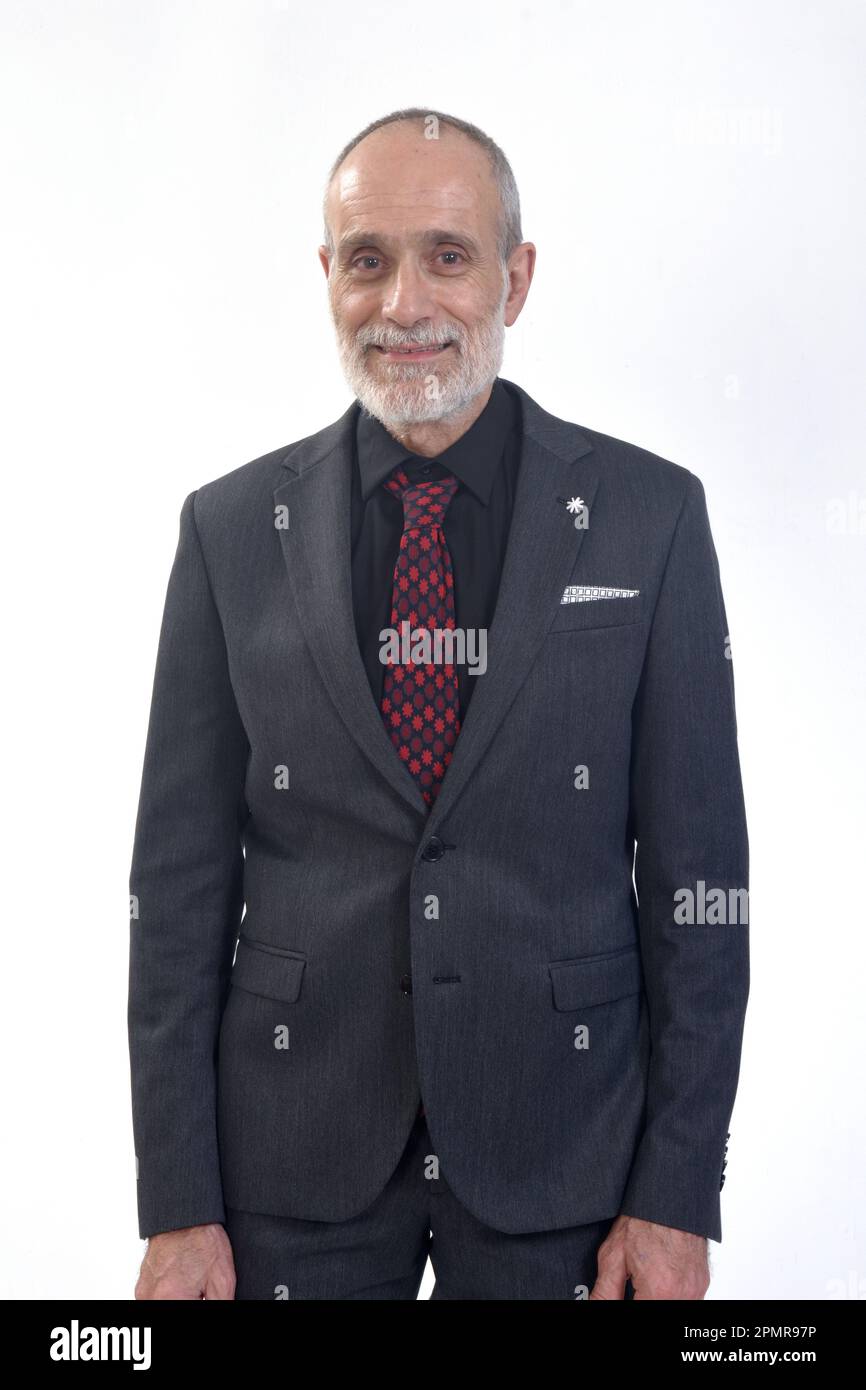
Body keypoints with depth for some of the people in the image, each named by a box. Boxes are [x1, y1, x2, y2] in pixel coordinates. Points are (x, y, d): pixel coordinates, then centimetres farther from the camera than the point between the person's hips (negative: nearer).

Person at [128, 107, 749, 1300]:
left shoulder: (648, 515, -4)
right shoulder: (232, 528, -1)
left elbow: (696, 869, -3)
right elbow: (182, 875, -1)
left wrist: (679, 1197, -5)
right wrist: (177, 1205, -2)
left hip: (562, 1143, 0)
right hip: (296, 1155, 1)